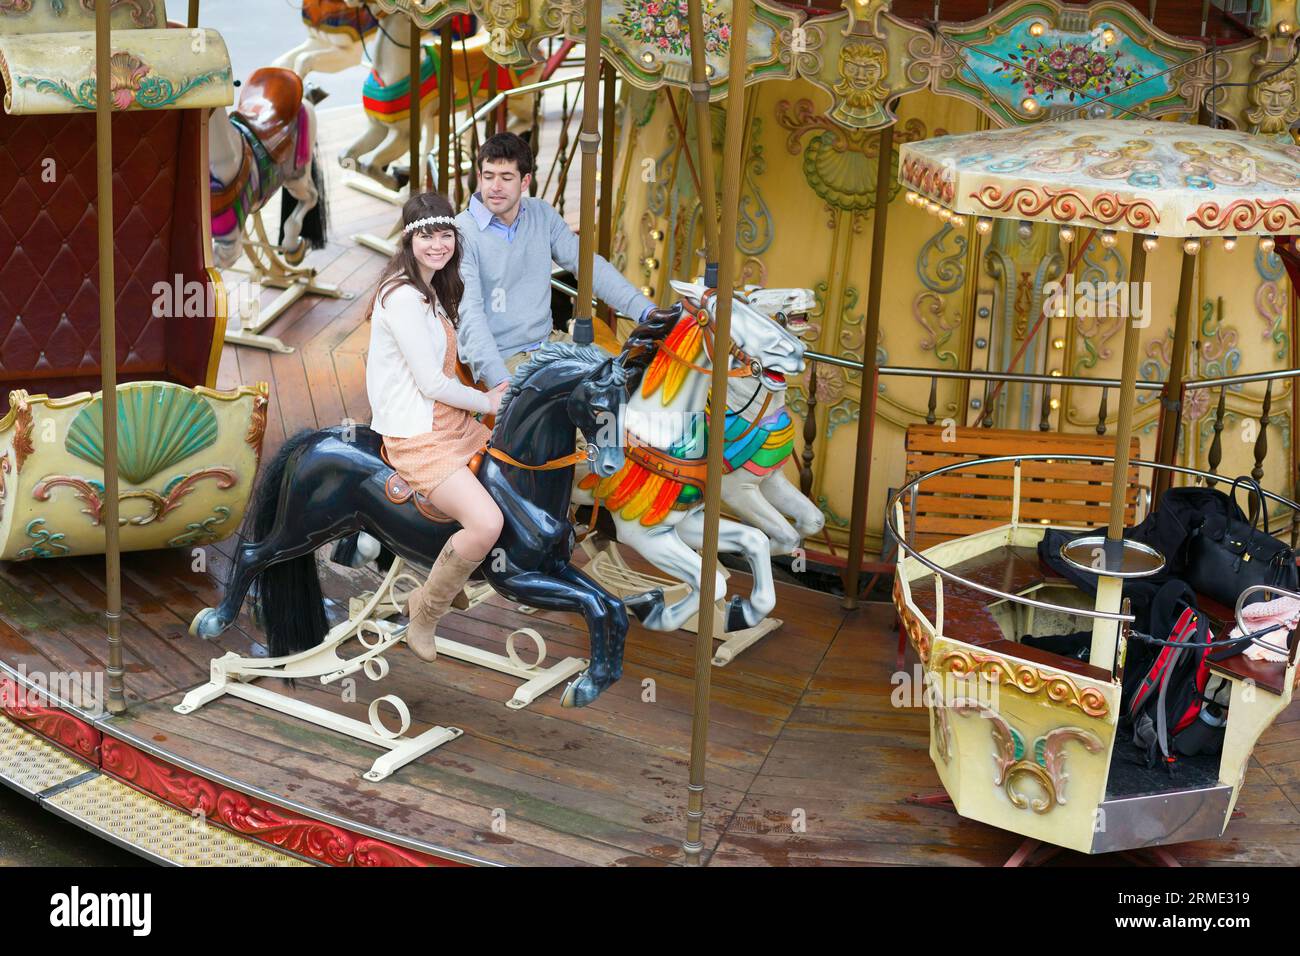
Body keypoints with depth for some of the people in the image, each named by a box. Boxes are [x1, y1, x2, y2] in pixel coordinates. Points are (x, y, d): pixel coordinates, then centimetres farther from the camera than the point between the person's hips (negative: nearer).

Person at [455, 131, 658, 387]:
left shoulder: (543, 215, 6)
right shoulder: (461, 233, -13)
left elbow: (589, 265, 5)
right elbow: (469, 313, -22)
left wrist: (646, 310, -9)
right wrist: (501, 381, -34)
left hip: (548, 342, 7)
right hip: (498, 359, -7)